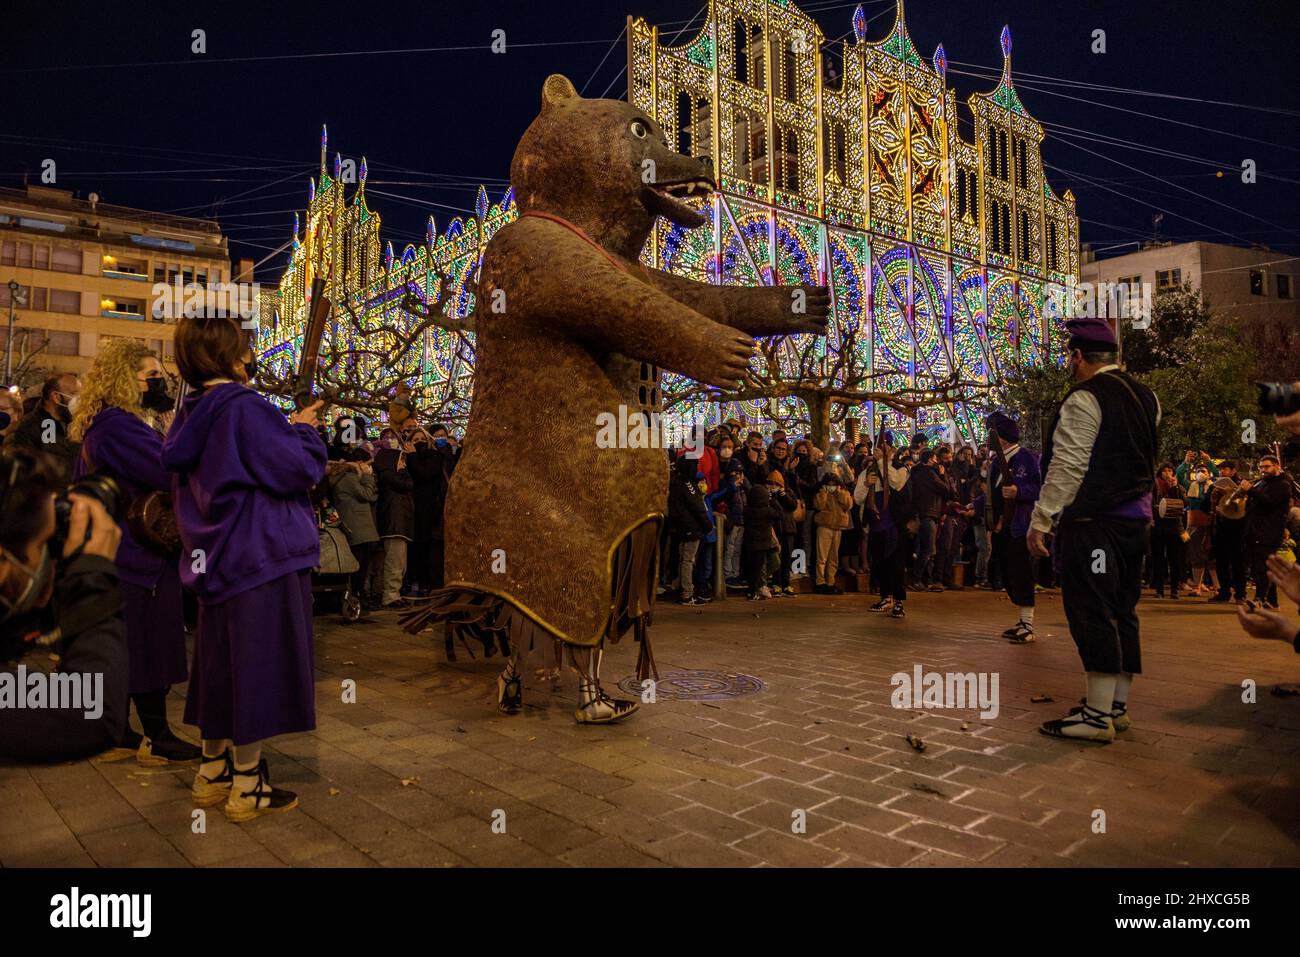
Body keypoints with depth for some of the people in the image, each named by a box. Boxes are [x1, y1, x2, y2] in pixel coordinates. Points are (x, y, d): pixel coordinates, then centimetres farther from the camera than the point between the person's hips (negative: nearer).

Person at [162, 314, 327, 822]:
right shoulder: (245, 407, -17)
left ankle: (214, 771, 30)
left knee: (223, 662, 18)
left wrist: (285, 429, 14)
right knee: (257, 664, 0)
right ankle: (247, 787, 10)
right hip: (264, 556, -9)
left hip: (215, 558, 9)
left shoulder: (191, 414, 10)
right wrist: (304, 430, -2)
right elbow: (299, 470, -19)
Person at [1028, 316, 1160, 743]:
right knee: (1122, 612, 13)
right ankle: (1117, 706, 21)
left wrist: (1041, 521, -15)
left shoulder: (1084, 399, -13)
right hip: (1136, 519, 9)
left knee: (1092, 613, -5)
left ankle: (1098, 715, -2)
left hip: (1093, 521, -9)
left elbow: (1067, 468, -17)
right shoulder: (1145, 396, 14)